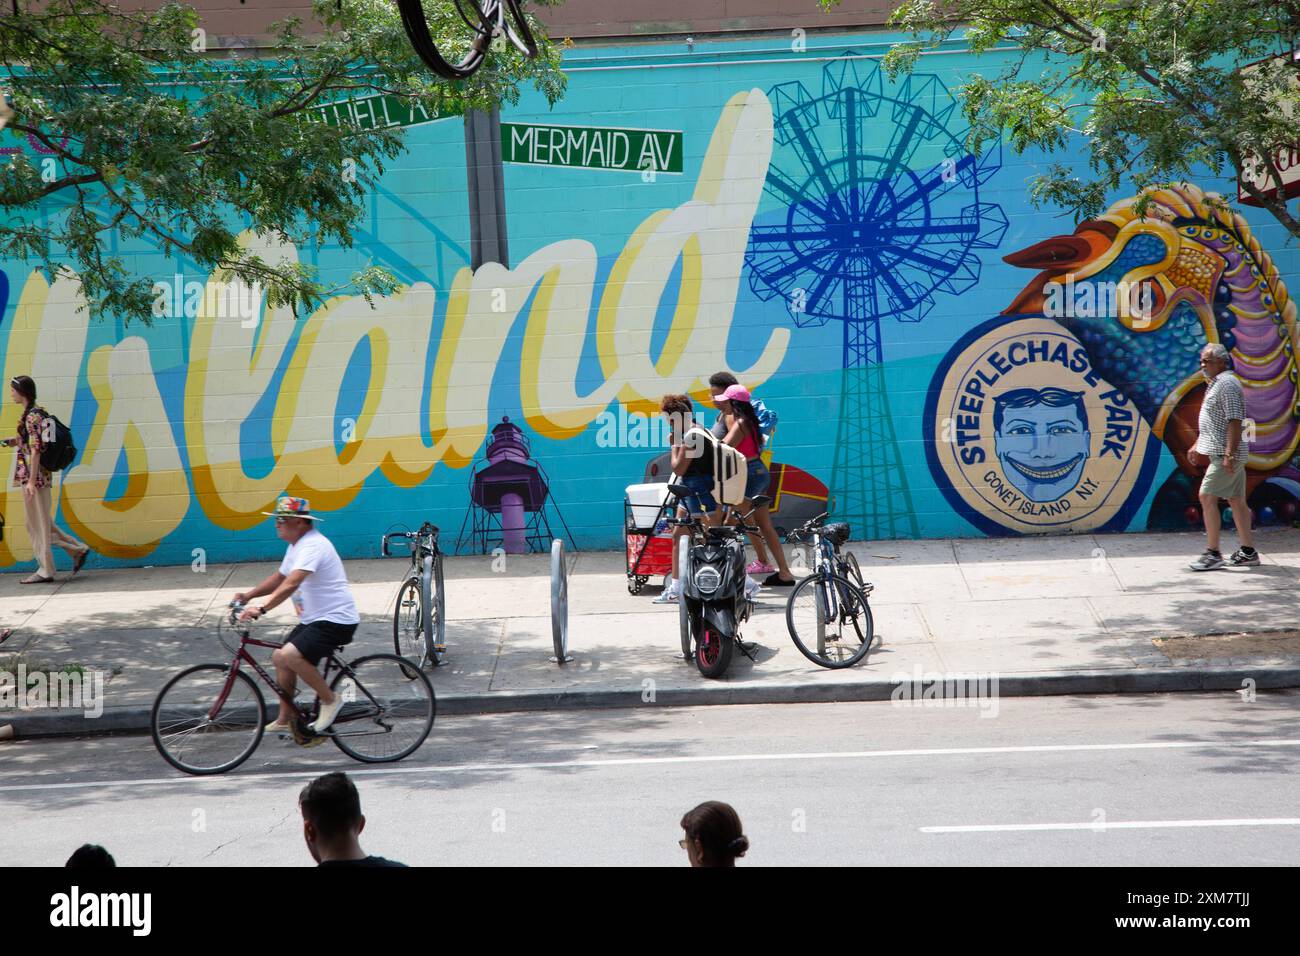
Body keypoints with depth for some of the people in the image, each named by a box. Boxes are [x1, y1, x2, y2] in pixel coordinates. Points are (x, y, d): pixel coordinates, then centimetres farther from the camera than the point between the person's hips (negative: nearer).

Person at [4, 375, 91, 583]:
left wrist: (31, 481, -21)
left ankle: (45, 570, 5)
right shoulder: (36, 413, 13)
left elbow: (35, 449, -19)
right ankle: (78, 549, 17)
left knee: (38, 524, -1)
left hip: (34, 475, -10)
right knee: (40, 523, 15)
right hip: (39, 476, 10)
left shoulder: (32, 417, -15)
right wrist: (17, 442, 9)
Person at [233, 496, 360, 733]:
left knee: (289, 656, -26)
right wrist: (248, 595, 10)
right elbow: (280, 578, 25)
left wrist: (261, 608, -43)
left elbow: (291, 584, -34)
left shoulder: (313, 545, -21)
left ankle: (330, 700, -9)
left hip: (336, 620, -11)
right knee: (280, 658, 11)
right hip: (313, 619, 11)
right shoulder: (296, 545, 13)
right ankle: (285, 720, 22)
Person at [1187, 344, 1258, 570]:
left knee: (1207, 496, -12)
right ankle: (1248, 552, 16)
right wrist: (1198, 445, 28)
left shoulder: (1227, 384, -14)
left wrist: (1229, 454, -26)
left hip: (1226, 453, -10)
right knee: (1236, 500, 12)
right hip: (1221, 452, 10)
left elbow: (1234, 421, -21)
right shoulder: (1216, 384, 18)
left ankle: (1213, 554, -12)